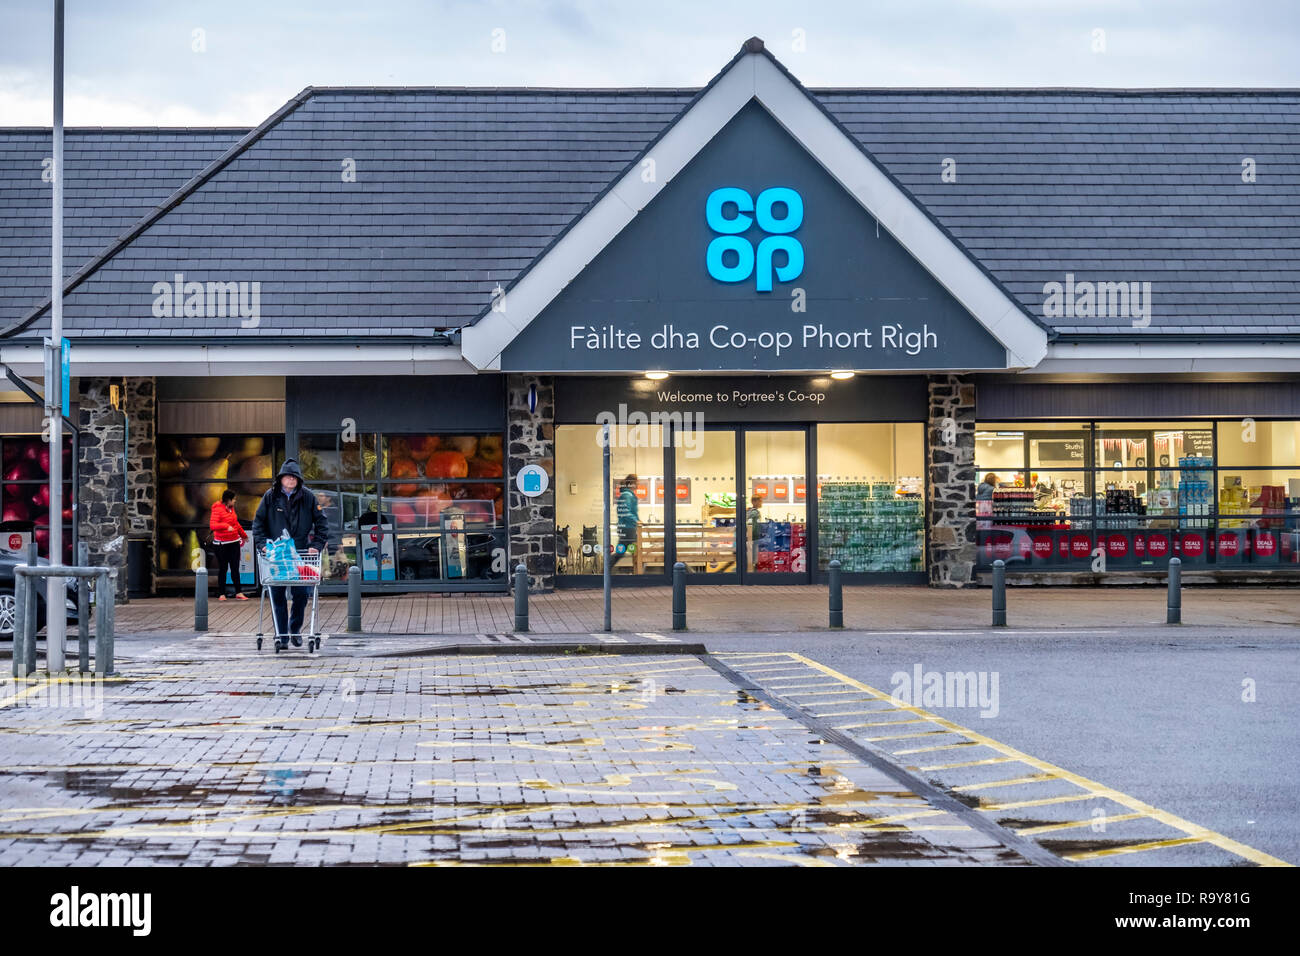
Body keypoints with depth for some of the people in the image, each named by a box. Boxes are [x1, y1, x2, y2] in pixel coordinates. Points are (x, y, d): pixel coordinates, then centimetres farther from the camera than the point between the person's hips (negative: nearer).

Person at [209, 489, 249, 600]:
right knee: (222, 569, 2)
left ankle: (238, 592, 6)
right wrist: (226, 526, -33)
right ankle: (222, 594, 9)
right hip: (222, 544, -6)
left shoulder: (231, 508, 10)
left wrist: (243, 535, 34)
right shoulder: (217, 509, -11)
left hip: (234, 542, 6)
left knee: (235, 568, 4)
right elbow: (212, 525, -22)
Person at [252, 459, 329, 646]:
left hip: (301, 553, 0)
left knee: (302, 593, -1)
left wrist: (316, 545, -6)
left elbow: (321, 523, 6)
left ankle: (295, 629, 19)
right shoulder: (270, 497, 4)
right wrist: (262, 544, -6)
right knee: (277, 595, 0)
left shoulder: (307, 497, 3)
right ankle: (280, 633, 8)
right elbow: (258, 522, 7)